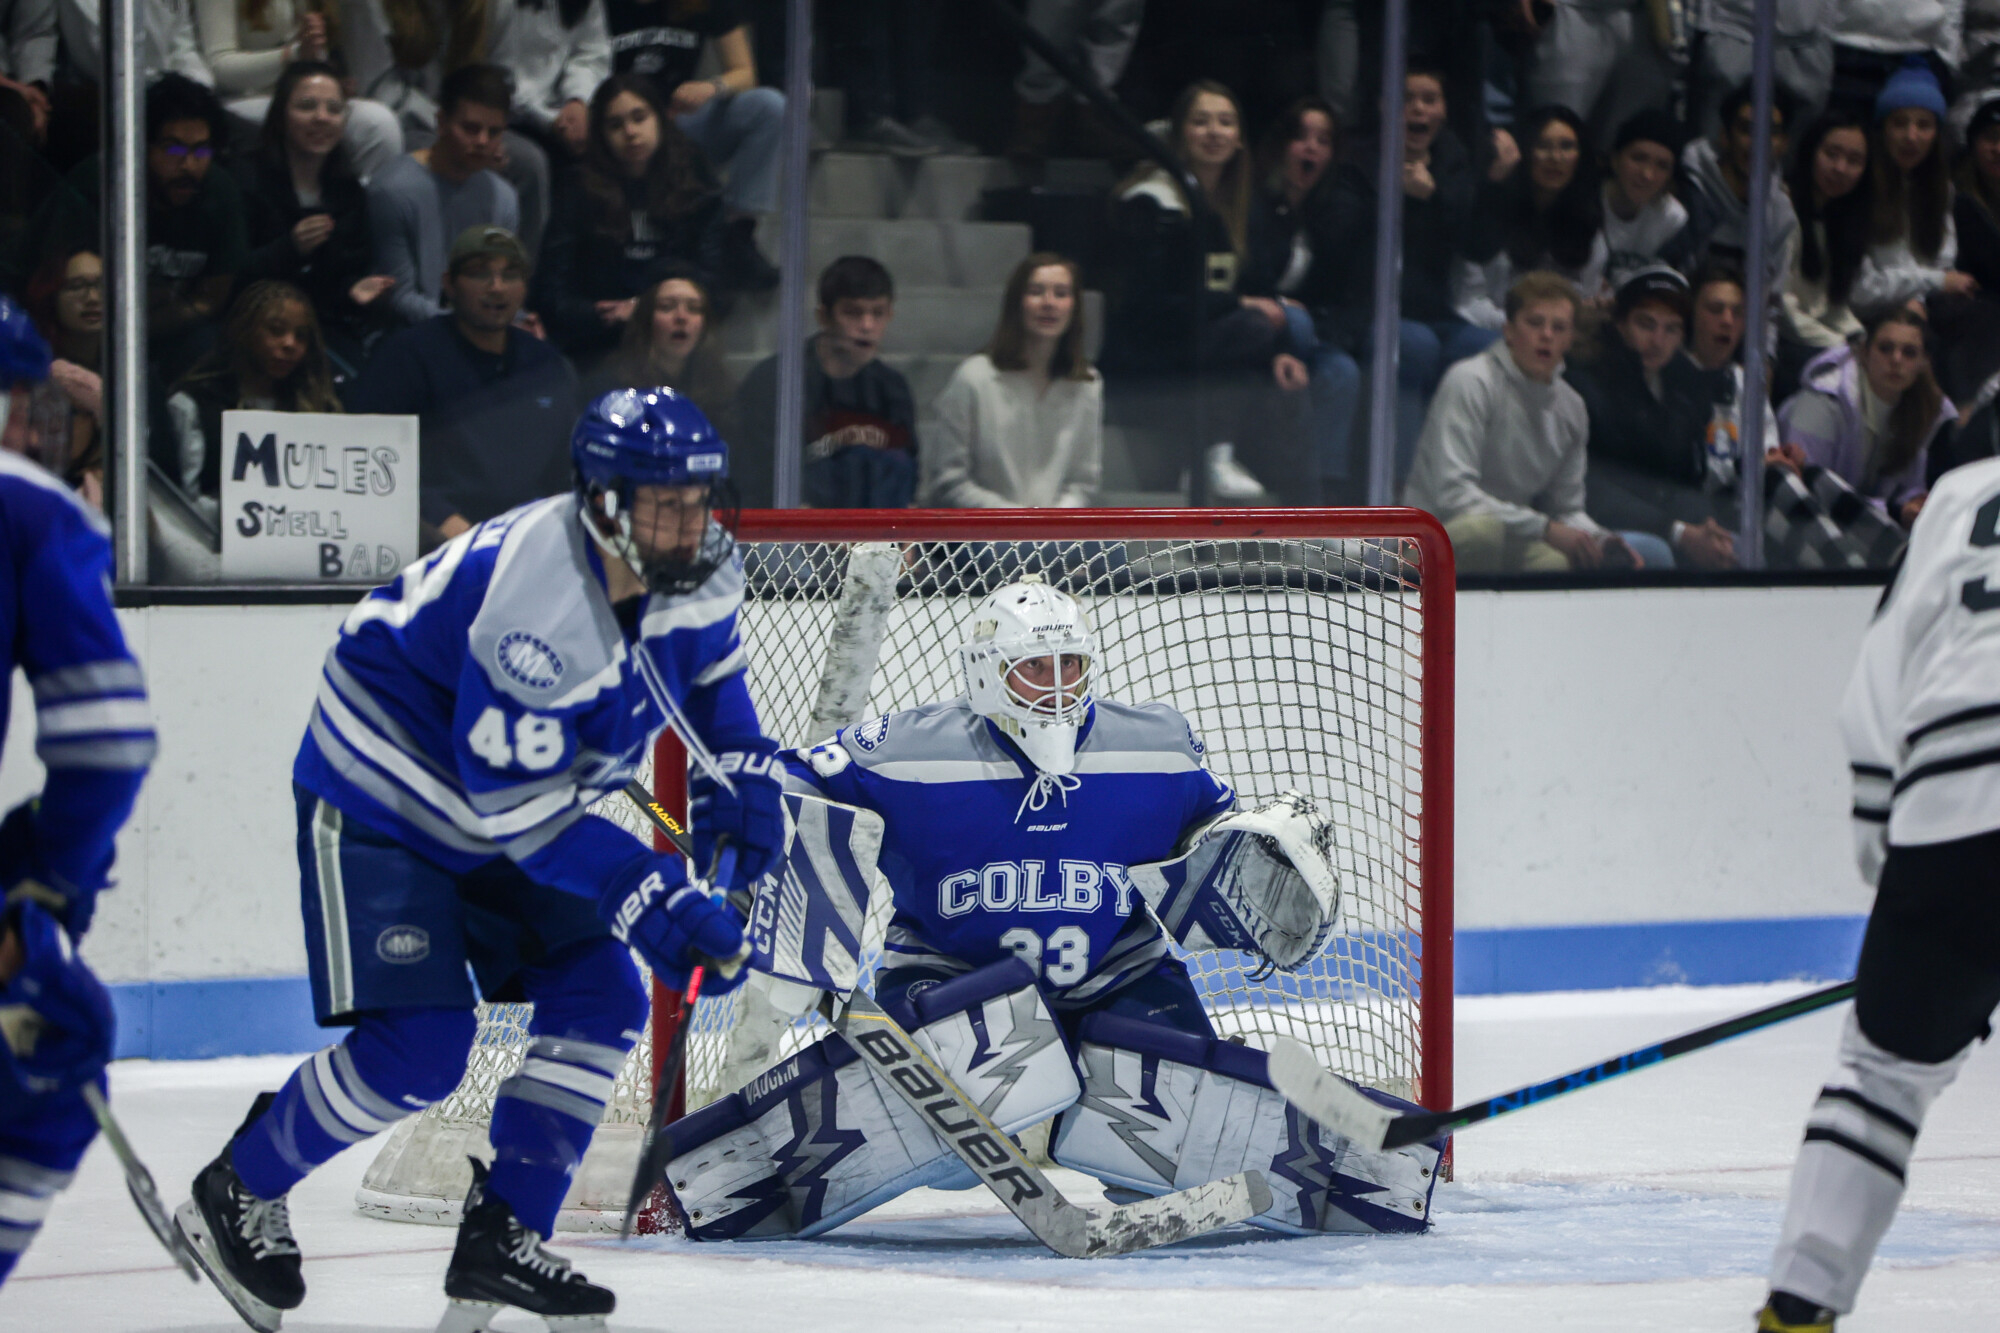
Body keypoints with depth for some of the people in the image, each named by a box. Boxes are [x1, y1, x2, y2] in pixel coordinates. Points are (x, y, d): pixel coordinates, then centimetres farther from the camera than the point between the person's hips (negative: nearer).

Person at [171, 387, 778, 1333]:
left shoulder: (697, 568, -9)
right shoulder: (540, 604, -36)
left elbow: (708, 665, 15)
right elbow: (516, 804, -33)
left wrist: (742, 771, -1)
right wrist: (648, 897, -34)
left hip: (511, 799, 9)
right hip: (379, 800, -9)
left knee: (600, 1000, -3)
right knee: (421, 1044, -16)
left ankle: (501, 1238, 4)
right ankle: (238, 1193, 5)